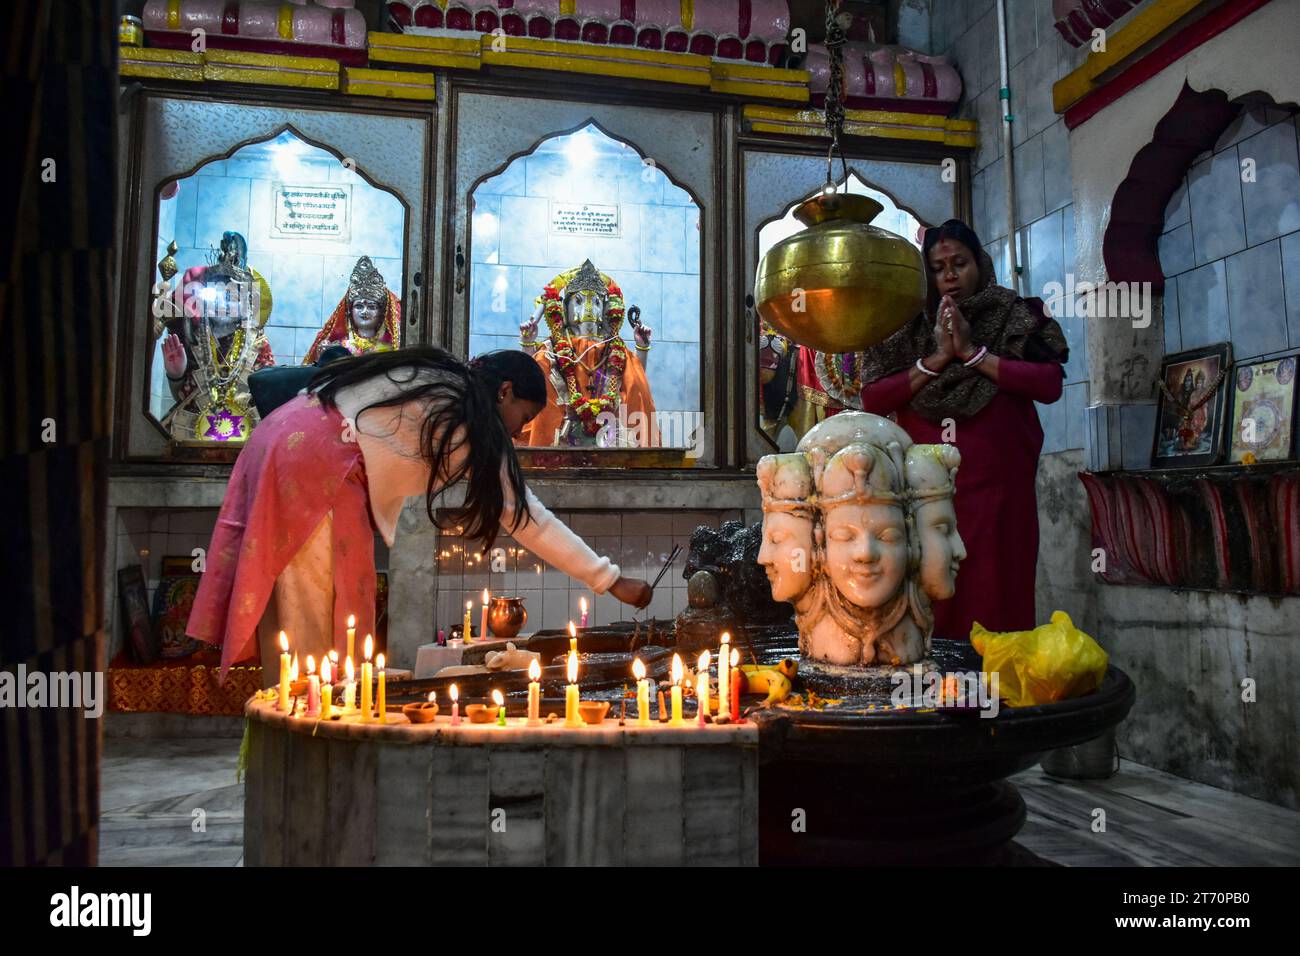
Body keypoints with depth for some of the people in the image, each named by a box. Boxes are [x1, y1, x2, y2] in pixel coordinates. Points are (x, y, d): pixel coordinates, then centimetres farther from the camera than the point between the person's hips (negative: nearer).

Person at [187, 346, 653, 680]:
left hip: (282, 445, 9)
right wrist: (612, 581, 0)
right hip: (315, 465, -9)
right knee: (316, 630, -2)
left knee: (292, 624, 11)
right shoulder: (473, 417, -4)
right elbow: (526, 518, -4)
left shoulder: (438, 382, 18)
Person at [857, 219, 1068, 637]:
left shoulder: (1015, 317, 9)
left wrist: (973, 352, -8)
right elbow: (871, 399, 1)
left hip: (996, 490, -1)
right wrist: (937, 359, -6)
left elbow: (1050, 383, -6)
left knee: (993, 603, -1)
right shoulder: (908, 328, 12)